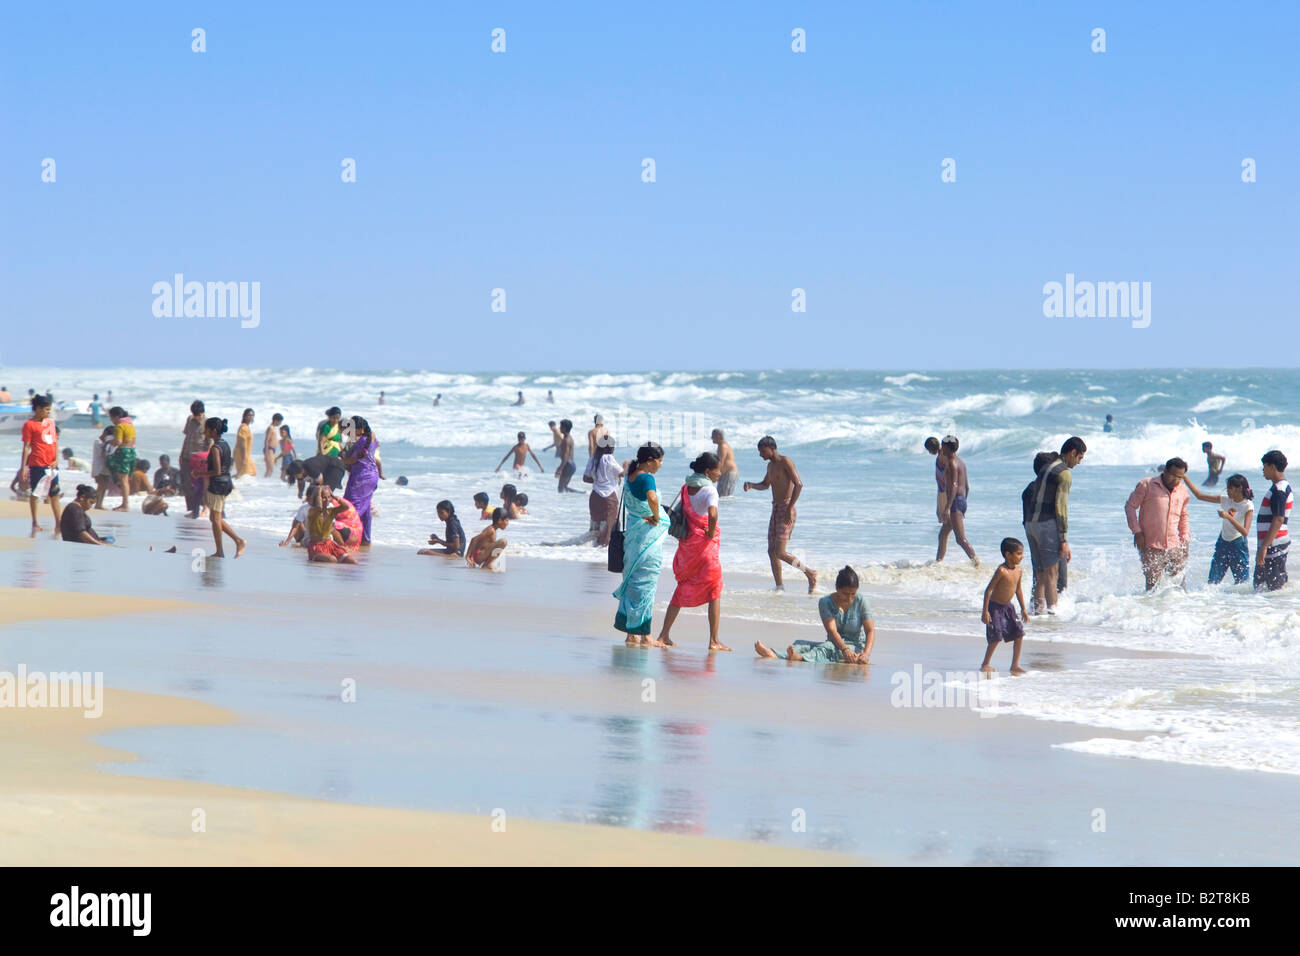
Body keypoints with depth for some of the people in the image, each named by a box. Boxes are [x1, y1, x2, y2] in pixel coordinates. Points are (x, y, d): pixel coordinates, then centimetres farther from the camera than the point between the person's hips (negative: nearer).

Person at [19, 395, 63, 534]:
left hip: (52, 464, 6)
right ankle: (35, 523, 11)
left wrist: (56, 459, 3)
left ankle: (59, 525, 11)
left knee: (55, 494, 7)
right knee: (35, 494, 2)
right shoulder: (29, 424, -6)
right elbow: (26, 447, -7)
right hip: (37, 464, -6)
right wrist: (23, 468, -9)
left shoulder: (51, 422, 13)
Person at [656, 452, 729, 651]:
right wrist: (711, 533, -17)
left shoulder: (686, 487, 6)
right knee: (715, 591, 4)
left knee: (684, 587, 17)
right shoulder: (709, 489, -16)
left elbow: (679, 512, 14)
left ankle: (664, 635, 16)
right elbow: (712, 514, -32)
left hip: (687, 542, 7)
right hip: (706, 543, -7)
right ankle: (714, 641, 2)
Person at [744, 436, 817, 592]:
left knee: (780, 552, -15)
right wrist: (751, 485, 11)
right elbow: (765, 485, 33)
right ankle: (779, 587, 12)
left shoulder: (785, 462, -11)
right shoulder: (771, 465, 17)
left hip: (786, 510, -9)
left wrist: (790, 508, -23)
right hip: (775, 509, 9)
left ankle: (810, 573, -2)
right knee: (771, 551, 6)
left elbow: (798, 485, -18)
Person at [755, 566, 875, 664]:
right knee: (801, 645, -22)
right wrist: (845, 649, -35)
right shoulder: (825, 602, -5)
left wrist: (866, 653, -30)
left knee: (827, 647, -35)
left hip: (856, 647, -3)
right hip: (835, 644, 3)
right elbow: (832, 631, -16)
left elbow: (870, 630, -10)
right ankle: (773, 655, -53)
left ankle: (799, 657, -65)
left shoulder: (861, 602, -6)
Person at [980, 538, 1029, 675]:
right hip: (995, 607, -7)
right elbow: (988, 590, -19)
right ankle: (985, 665, 8)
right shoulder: (1001, 571, -22)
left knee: (1019, 634, 2)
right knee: (996, 637, -10)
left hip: (1008, 607, 7)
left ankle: (1015, 666, 12)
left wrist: (1023, 609, 16)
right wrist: (985, 611, -22)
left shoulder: (1019, 570, 0)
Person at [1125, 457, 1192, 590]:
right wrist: (1137, 532, -10)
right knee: (1153, 584, -7)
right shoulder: (1147, 485, -4)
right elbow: (1130, 506, -2)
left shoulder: (1183, 491, 10)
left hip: (1173, 546, 4)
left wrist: (1185, 538, 16)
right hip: (1150, 546, -4)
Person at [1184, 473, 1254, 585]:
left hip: (1238, 545, -5)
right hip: (1223, 543, 5)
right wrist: (1184, 477, -3)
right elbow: (1199, 495, 3)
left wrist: (1228, 517, -34)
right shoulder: (1226, 500, 0)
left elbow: (1245, 532, -25)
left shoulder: (1248, 506, -14)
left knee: (1242, 582, 0)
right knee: (1213, 581, 5)